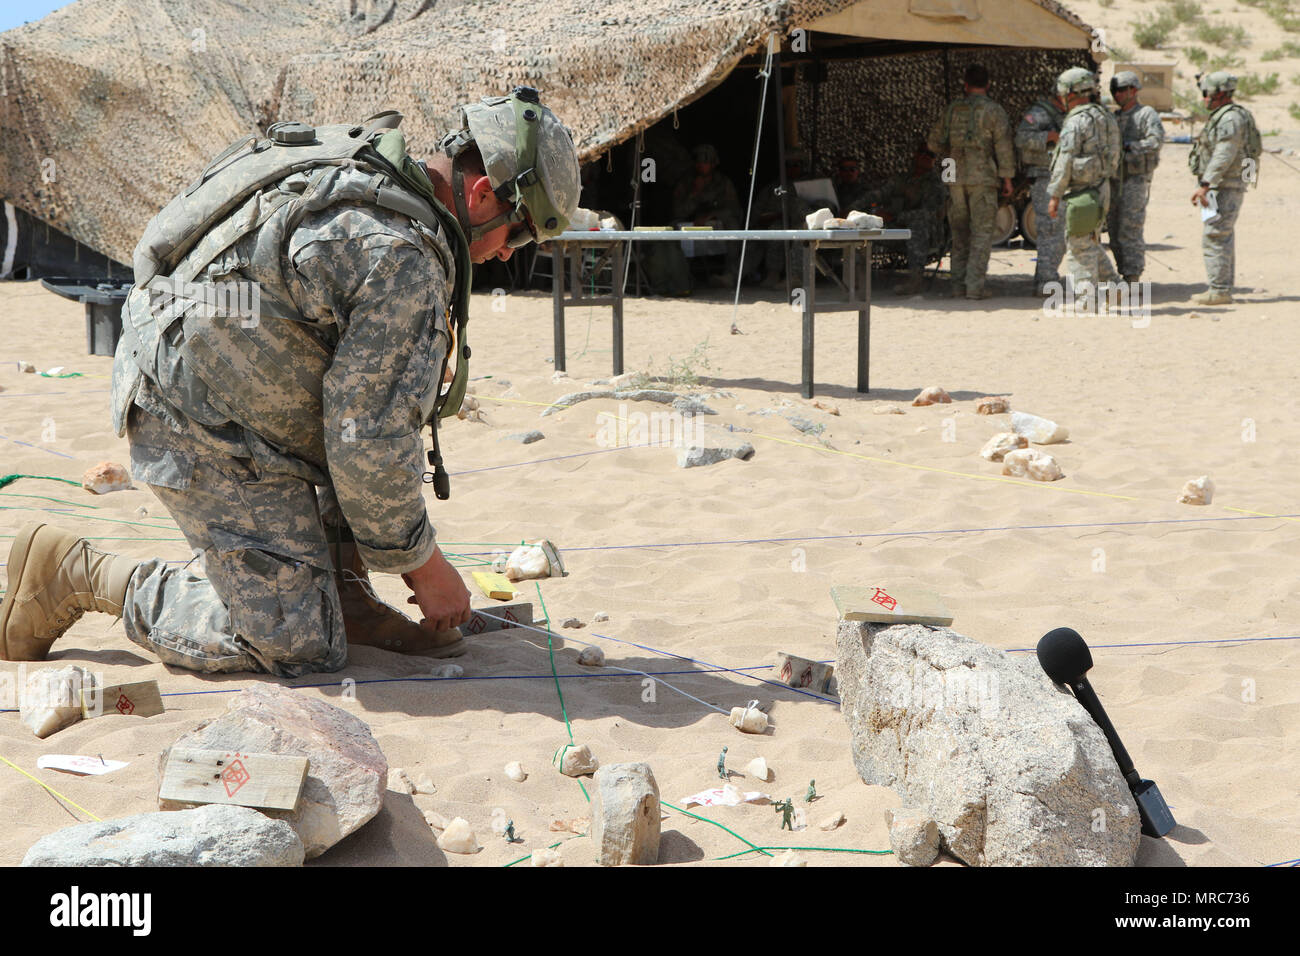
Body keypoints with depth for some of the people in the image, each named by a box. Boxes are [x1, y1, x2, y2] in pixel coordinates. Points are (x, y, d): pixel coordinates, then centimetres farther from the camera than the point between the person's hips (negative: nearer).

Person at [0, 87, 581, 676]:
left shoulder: (365, 173, 8)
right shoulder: (403, 261, -24)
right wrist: (423, 564, -5)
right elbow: (370, 443, -21)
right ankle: (73, 574, 3)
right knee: (300, 649, -5)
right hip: (210, 439, -10)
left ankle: (339, 590, 14)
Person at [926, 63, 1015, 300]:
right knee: (982, 232, -1)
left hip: (956, 177, 4)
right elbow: (1003, 146, -6)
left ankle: (958, 283, 11)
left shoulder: (952, 109, 8)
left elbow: (934, 142, 14)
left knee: (960, 231, 12)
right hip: (982, 178, -4)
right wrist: (1007, 178, 0)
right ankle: (975, 285, -7)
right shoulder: (994, 111, -4)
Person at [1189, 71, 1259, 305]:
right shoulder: (1222, 117, 18)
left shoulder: (1231, 118, -16)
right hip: (1222, 187, 11)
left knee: (1215, 237, -12)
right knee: (1223, 238, 12)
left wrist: (1205, 186, -26)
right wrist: (1205, 186, 21)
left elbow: (1223, 157, -23)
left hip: (1226, 187, -11)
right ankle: (1223, 289, 16)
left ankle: (1219, 290, -12)